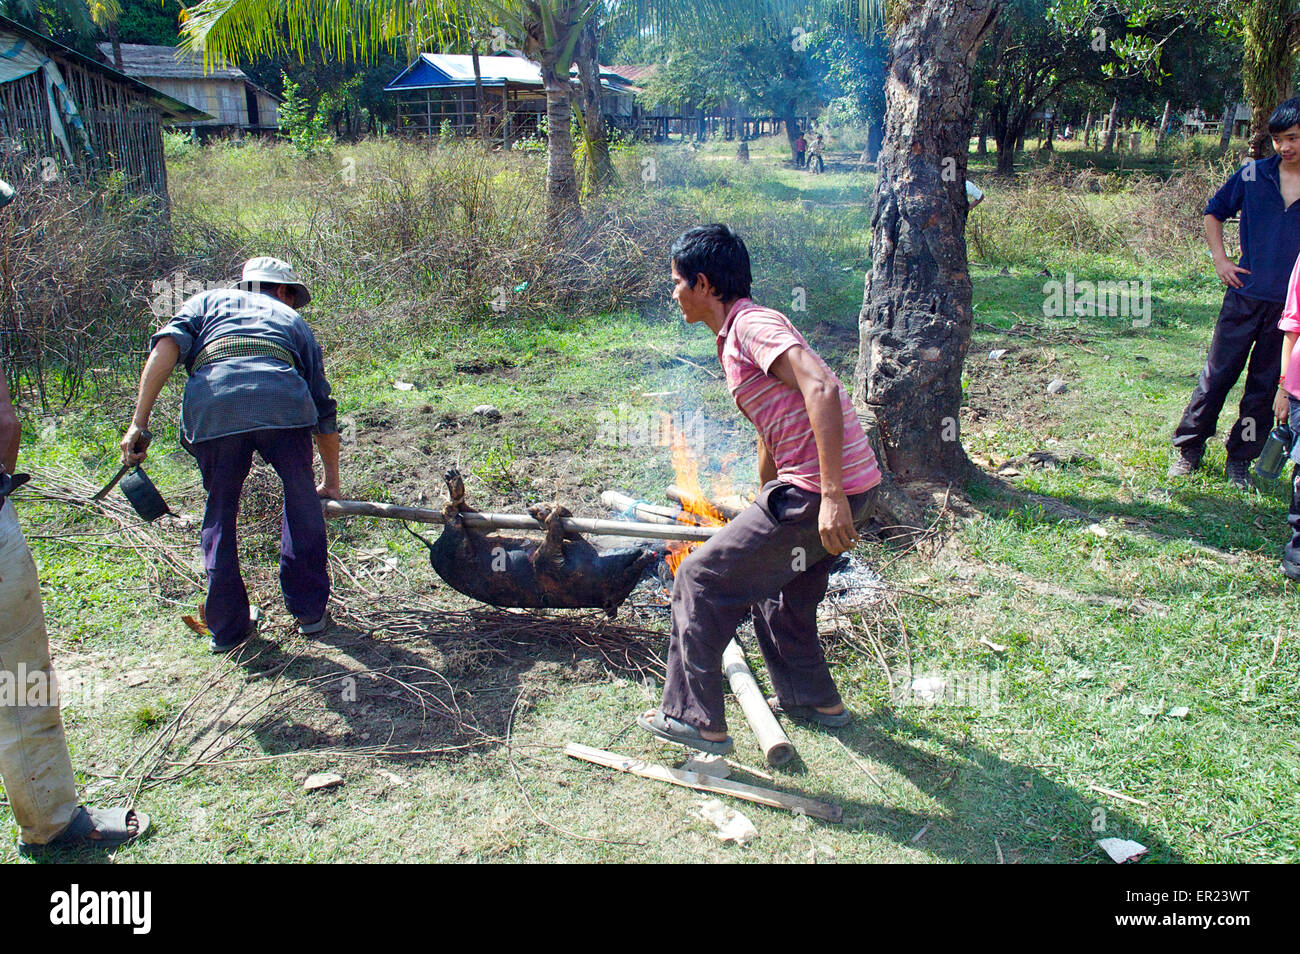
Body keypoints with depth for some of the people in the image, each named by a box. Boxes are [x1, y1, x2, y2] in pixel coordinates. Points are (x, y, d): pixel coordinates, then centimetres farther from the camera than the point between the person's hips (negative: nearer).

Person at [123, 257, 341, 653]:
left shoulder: (210, 300, 34)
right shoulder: (292, 319, 36)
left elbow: (168, 345, 10)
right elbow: (324, 411, 37)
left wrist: (139, 421, 5)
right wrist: (331, 481, 47)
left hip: (211, 407, 0)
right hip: (282, 402, 0)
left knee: (220, 511, 19)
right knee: (302, 502, 21)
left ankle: (226, 626, 25)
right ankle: (310, 611, 27)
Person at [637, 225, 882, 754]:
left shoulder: (753, 325, -12)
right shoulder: (737, 337, 19)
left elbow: (822, 389, -27)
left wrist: (831, 496, -31)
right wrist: (763, 507, 42)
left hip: (821, 491, -10)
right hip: (842, 489, 10)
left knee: (703, 579, -2)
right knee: (778, 586, 28)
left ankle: (694, 719, 8)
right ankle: (813, 699, 44)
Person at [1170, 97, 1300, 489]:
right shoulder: (1253, 175, 0)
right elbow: (1214, 212, 14)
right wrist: (1220, 259, 3)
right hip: (1246, 294, 0)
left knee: (1264, 385, 8)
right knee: (1218, 373, 3)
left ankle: (1240, 460, 20)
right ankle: (1188, 449, 15)